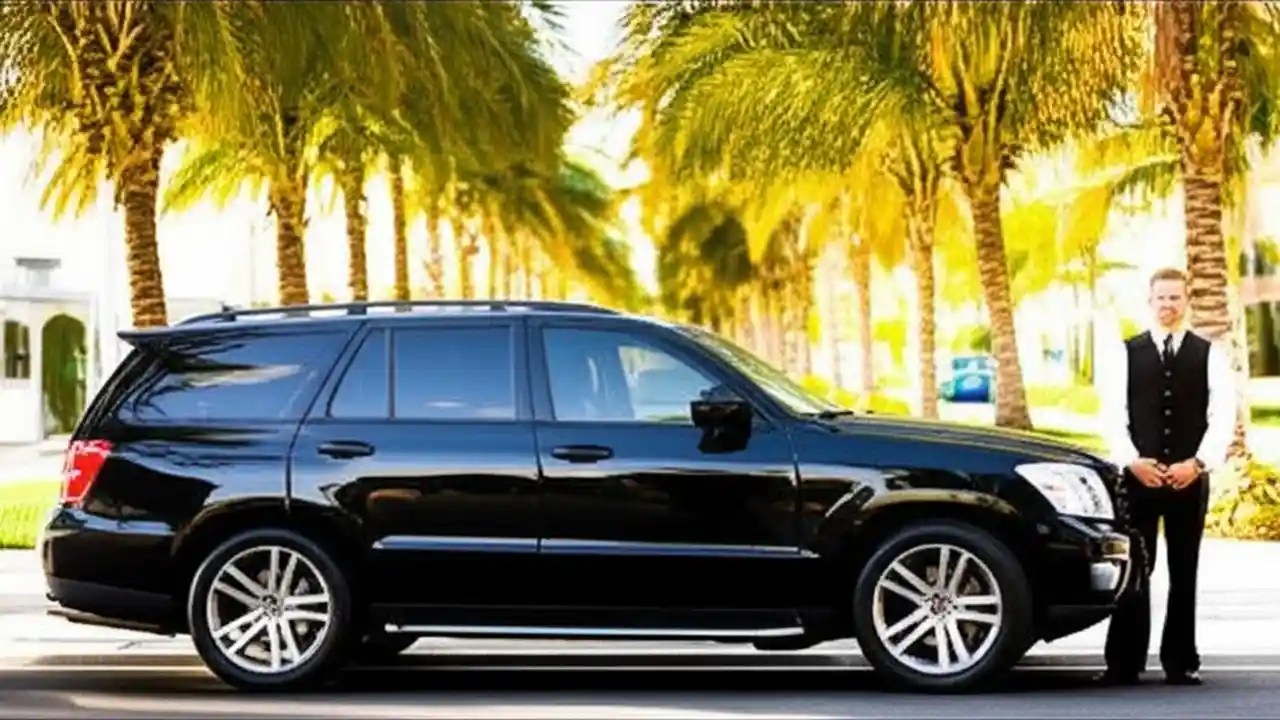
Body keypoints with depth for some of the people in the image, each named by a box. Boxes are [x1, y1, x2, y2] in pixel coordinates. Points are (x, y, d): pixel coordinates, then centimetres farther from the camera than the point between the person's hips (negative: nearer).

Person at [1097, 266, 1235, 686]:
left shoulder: (1209, 356, 5)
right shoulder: (1127, 353, 6)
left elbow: (1223, 417, 0)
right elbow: (1113, 414, 1)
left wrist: (1199, 463, -12)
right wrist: (1133, 461, -12)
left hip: (1190, 477, 0)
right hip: (1137, 476, 0)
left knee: (1184, 573, 7)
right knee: (1133, 572, -2)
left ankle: (1181, 662, 13)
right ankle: (1125, 664, 0)